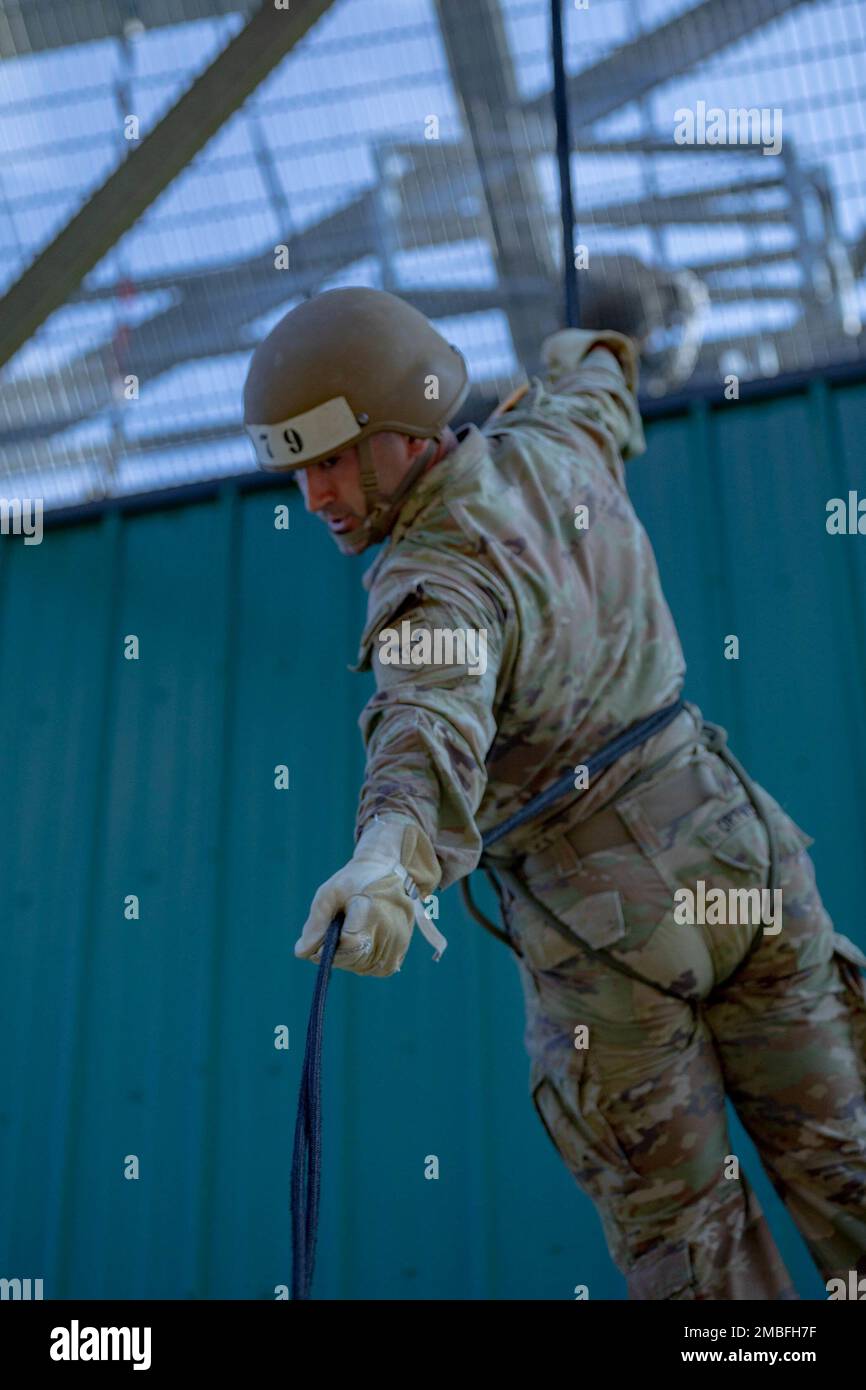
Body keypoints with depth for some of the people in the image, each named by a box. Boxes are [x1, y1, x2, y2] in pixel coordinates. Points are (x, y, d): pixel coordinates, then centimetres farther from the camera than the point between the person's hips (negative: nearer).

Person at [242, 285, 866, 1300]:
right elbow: (598, 383, 28)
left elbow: (436, 722, -43)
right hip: (738, 852, 7)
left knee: (676, 1216, 9)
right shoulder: (554, 446, 3)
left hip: (606, 924, -7)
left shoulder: (435, 580, -20)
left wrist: (390, 853, -61)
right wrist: (578, 358, 51)